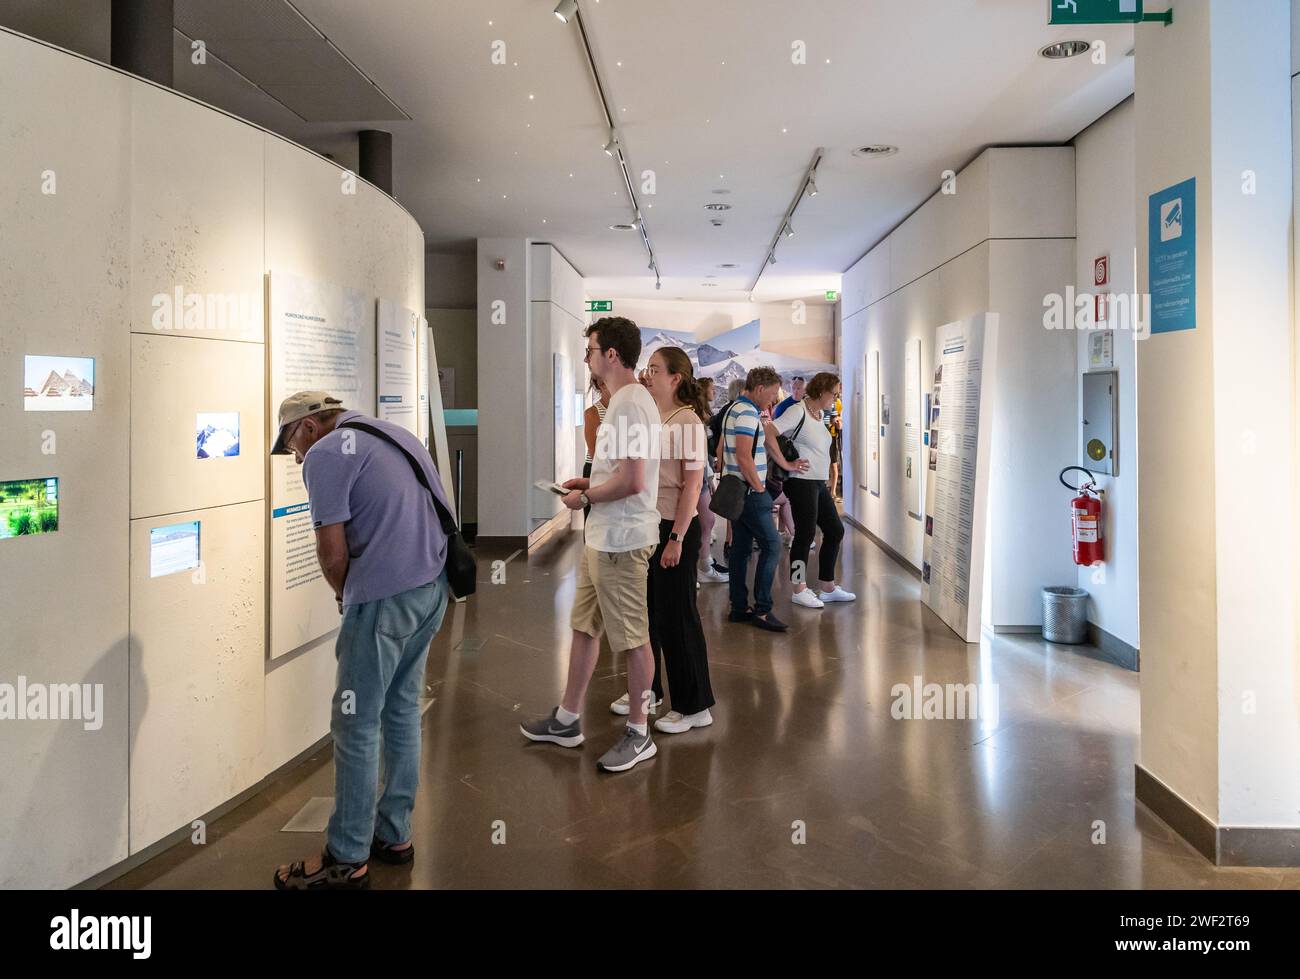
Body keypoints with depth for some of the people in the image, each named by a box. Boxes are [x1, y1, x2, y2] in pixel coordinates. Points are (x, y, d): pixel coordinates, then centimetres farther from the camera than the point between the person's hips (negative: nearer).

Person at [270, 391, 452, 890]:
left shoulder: (325, 454, -7)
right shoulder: (396, 435, 19)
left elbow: (333, 553, -10)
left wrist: (344, 594, 11)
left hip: (385, 599, -9)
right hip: (432, 586, 9)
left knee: (356, 726, 2)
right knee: (402, 711, 17)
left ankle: (347, 860, 12)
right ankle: (393, 834, 27)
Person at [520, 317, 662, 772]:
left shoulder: (630, 404, -19)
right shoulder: (624, 401, 14)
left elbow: (632, 481, -26)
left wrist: (585, 498, -12)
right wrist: (589, 482, 11)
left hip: (621, 541, -11)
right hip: (601, 538, 11)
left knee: (632, 638, 2)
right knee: (584, 627, 17)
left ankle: (639, 734, 15)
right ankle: (567, 721, 30)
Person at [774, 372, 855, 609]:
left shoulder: (820, 414, 14)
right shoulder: (798, 412, -13)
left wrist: (827, 478, 9)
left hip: (820, 483, 9)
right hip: (802, 482, -9)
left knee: (835, 531, 11)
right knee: (805, 535, -2)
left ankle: (827, 588, 21)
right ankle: (799, 591, 11)